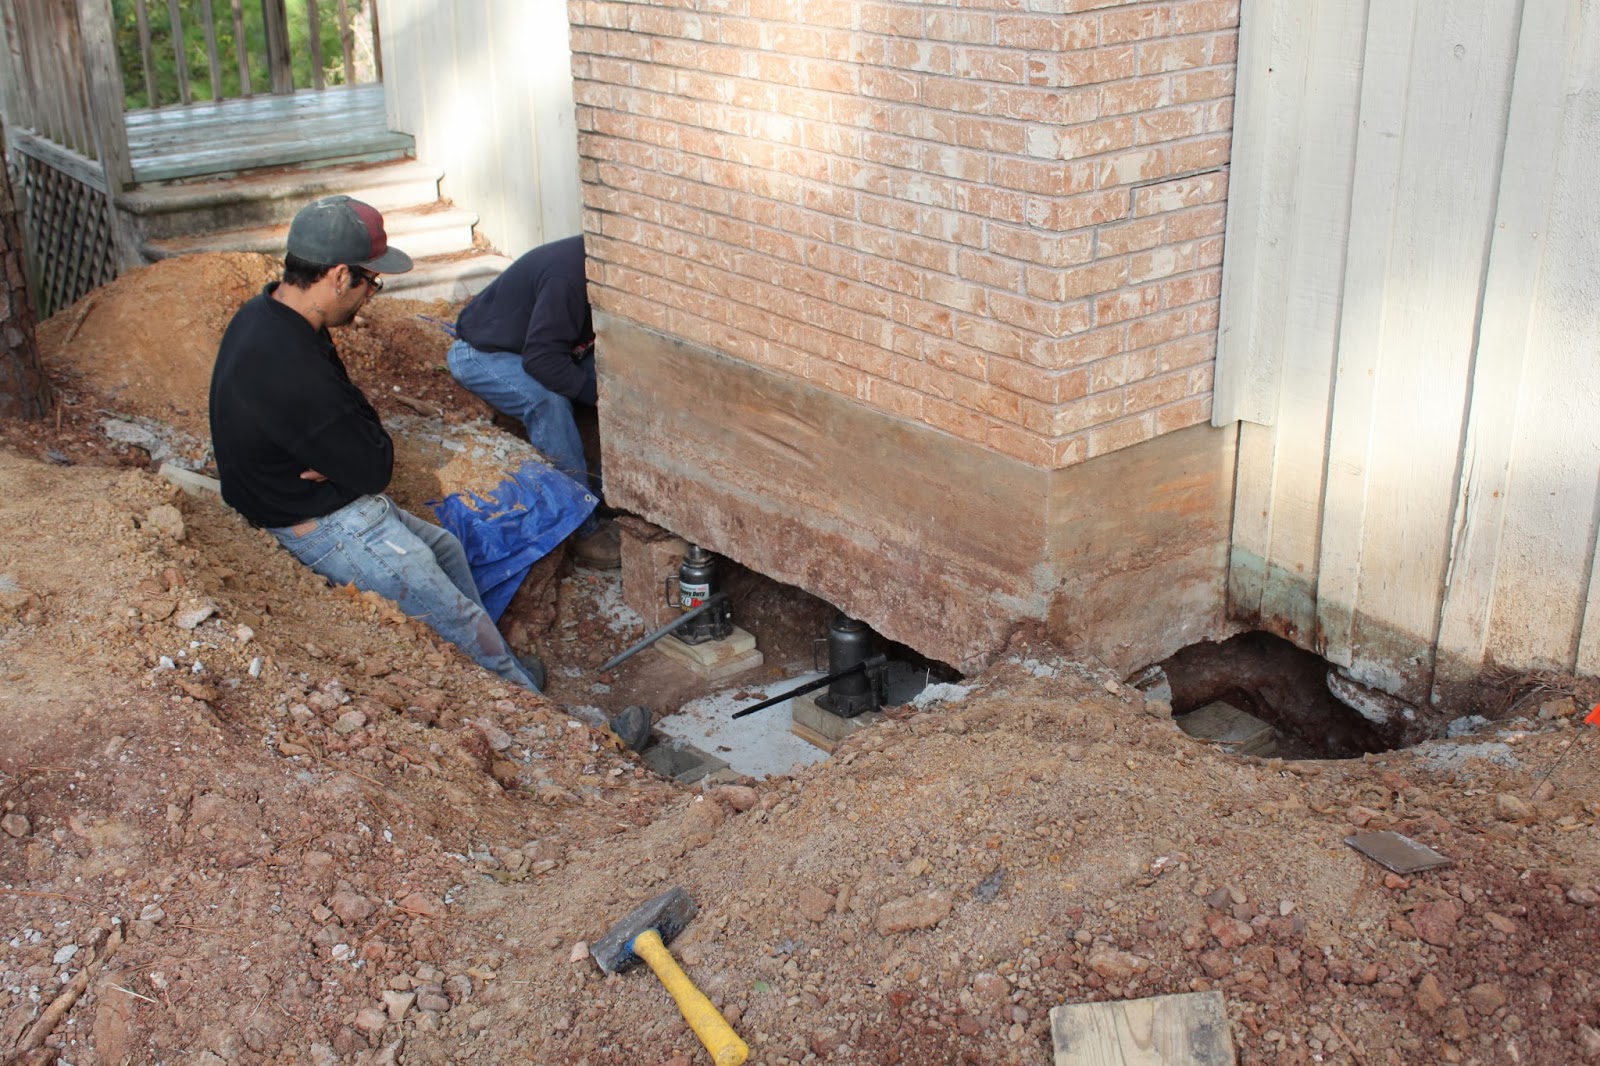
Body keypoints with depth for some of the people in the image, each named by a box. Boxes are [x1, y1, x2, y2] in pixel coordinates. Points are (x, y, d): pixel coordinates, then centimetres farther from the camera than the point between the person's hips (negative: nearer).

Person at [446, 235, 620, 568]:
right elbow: (542, 360, -36)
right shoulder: (567, 278, -36)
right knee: (548, 402, -35)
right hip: (479, 354, -9)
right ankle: (584, 530, -29)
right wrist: (596, 393, -31)